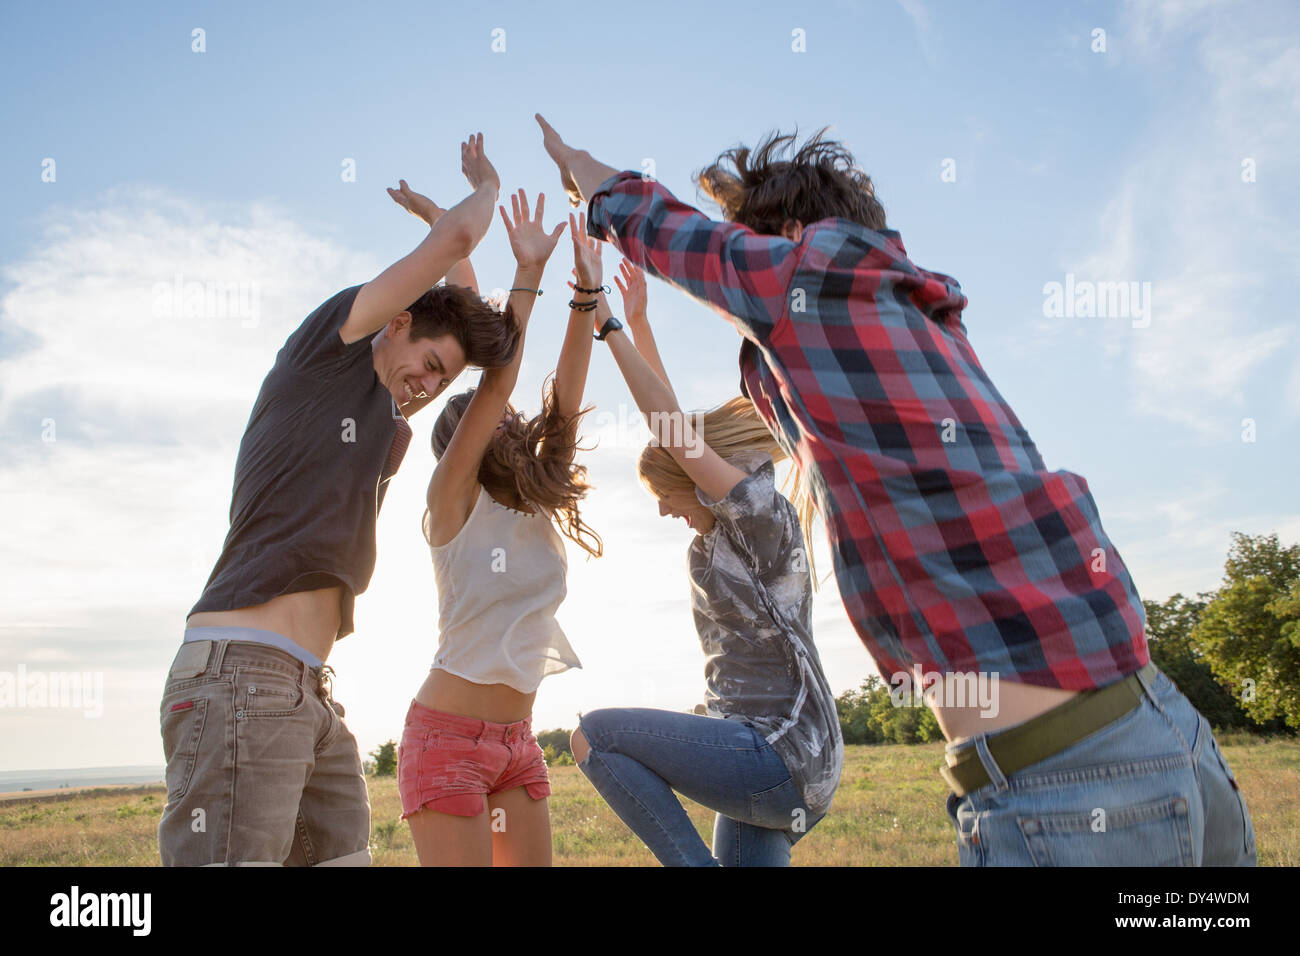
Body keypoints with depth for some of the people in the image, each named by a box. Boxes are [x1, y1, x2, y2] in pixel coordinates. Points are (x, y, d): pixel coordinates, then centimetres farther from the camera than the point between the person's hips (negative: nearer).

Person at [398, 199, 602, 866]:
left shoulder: (537, 510, 8)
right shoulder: (455, 503, -7)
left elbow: (565, 393, 0)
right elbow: (495, 386, -17)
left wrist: (588, 293, -5)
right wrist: (527, 274, -18)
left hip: (517, 738, 6)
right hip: (448, 734, -6)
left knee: (531, 863, 7)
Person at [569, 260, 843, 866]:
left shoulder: (766, 516, -12)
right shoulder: (721, 530, 12)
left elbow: (672, 428, -17)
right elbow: (673, 426, 16)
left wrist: (607, 323, -15)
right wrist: (637, 322, 16)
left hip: (778, 759, -10)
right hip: (764, 757, 10)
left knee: (594, 735, -11)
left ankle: (694, 864, -10)